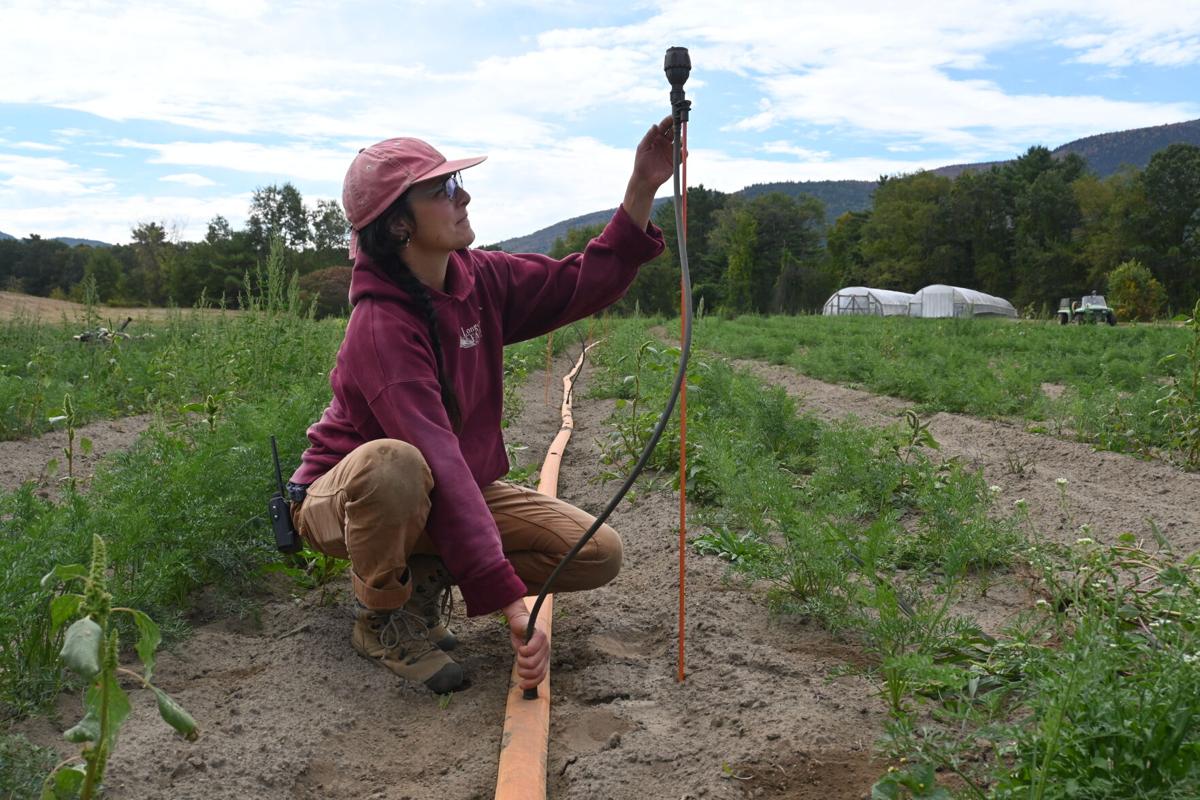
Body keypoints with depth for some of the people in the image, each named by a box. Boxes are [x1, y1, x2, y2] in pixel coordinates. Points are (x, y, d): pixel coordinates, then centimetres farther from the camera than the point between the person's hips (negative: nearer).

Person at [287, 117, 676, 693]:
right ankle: (380, 617, -12)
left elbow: (584, 284, 0)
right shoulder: (381, 325, -29)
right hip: (343, 501, -6)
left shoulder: (478, 279, -5)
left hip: (457, 488, 7)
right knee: (394, 464, -44)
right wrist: (511, 603, -41)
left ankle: (425, 578, 7)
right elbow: (440, 467, -37)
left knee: (598, 554, -8)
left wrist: (642, 189, -13)